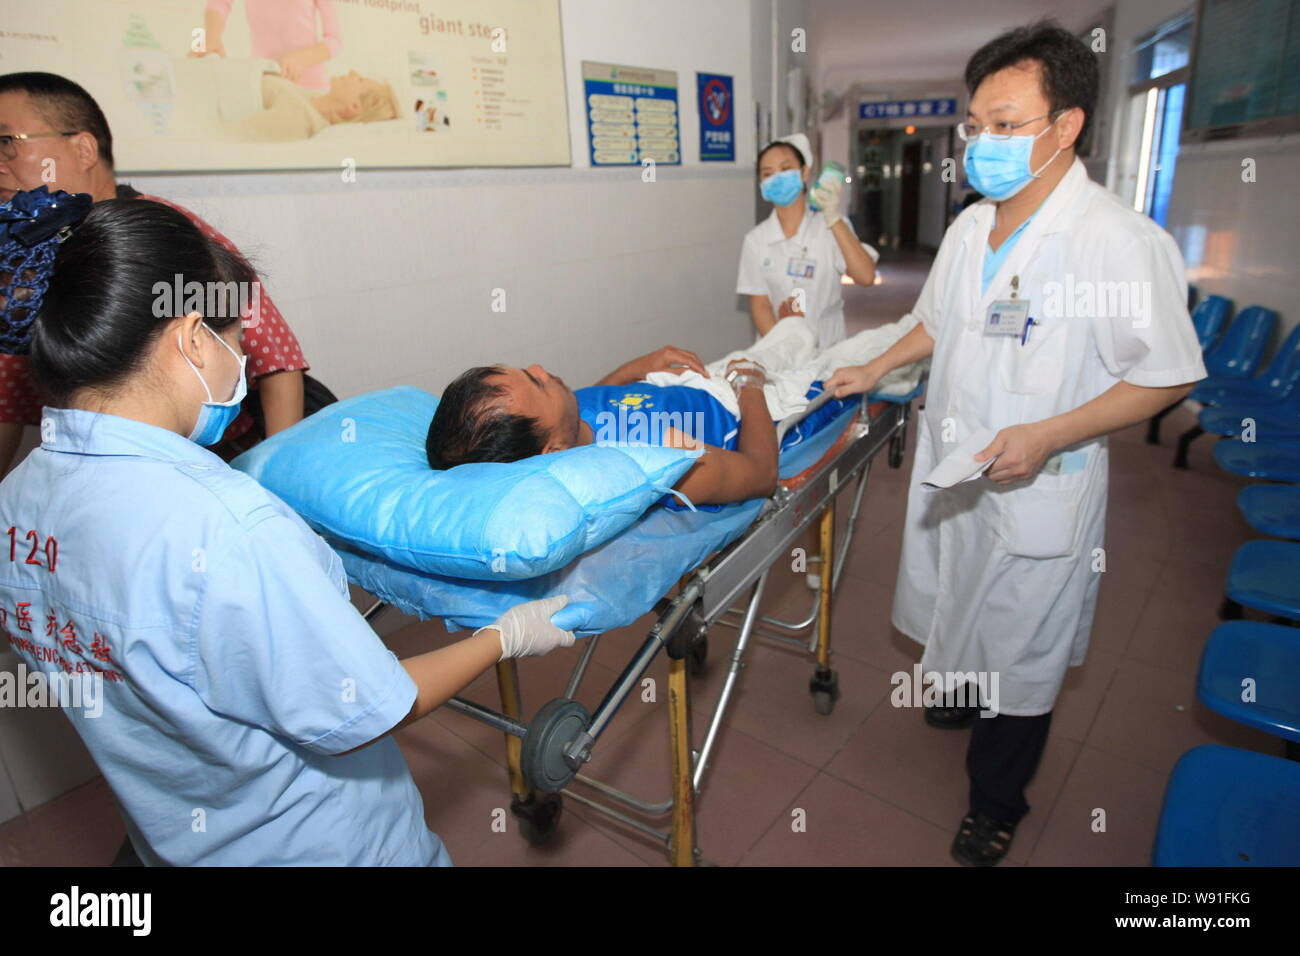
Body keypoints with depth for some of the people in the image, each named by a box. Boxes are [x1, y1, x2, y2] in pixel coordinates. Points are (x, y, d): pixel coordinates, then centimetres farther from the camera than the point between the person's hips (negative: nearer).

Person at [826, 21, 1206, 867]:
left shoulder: (1122, 241, -20)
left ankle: (998, 802, 33)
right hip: (951, 473, 7)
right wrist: (875, 370, 15)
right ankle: (968, 693, 56)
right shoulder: (971, 226, 4)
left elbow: (1167, 377, -17)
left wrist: (1047, 436, -25)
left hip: (1038, 493, -6)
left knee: (1021, 651, 10)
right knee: (961, 607, 26)